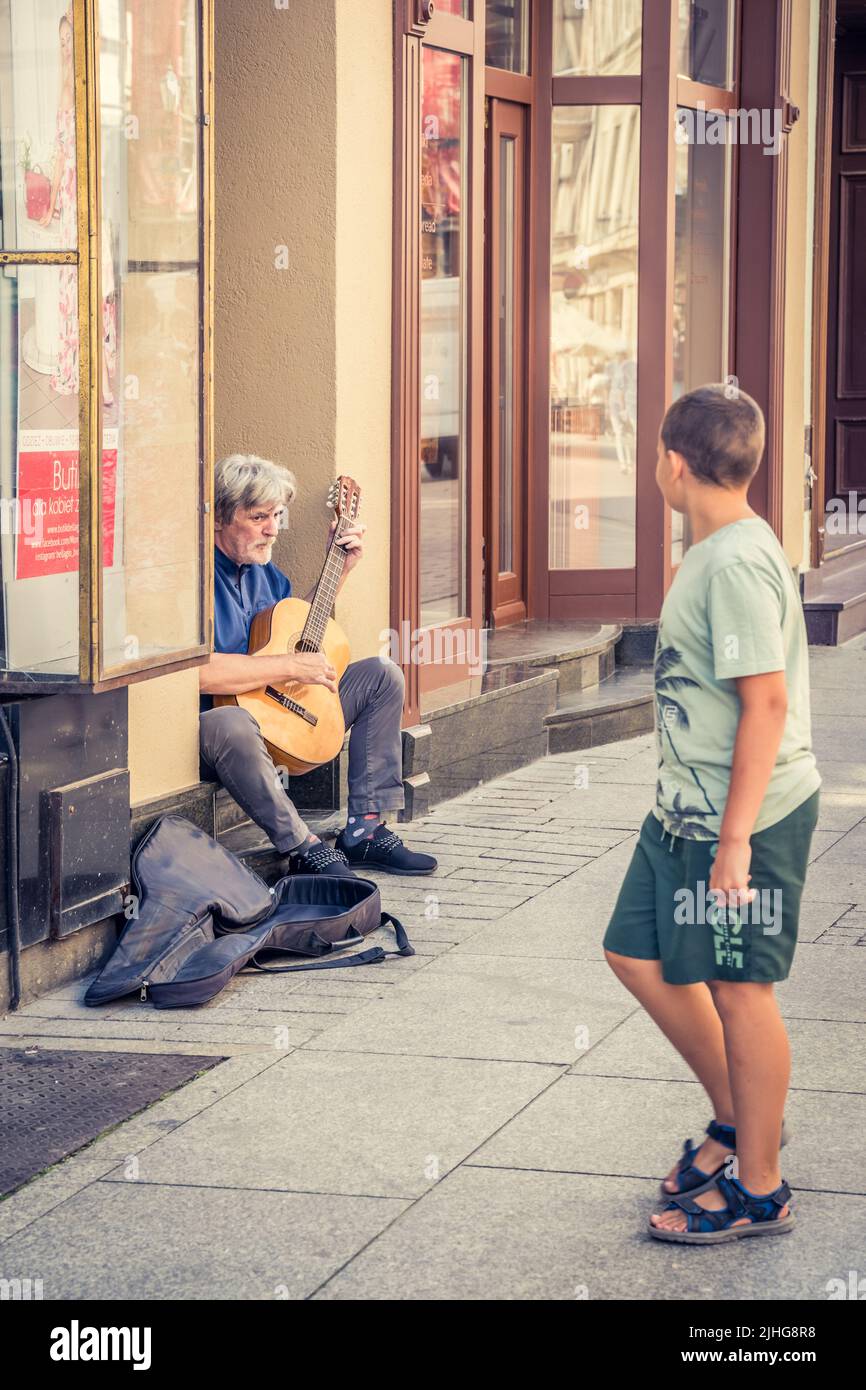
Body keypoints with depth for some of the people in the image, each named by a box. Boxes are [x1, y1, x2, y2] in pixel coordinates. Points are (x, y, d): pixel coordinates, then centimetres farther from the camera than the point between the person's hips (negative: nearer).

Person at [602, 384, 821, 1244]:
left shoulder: (738, 564, -20)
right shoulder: (714, 553, 10)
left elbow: (767, 703, -24)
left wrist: (735, 838, -23)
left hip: (745, 815, -10)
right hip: (687, 808, 10)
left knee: (738, 988, 0)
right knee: (639, 955, 15)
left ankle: (758, 1189, 13)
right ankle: (736, 1121, 30)